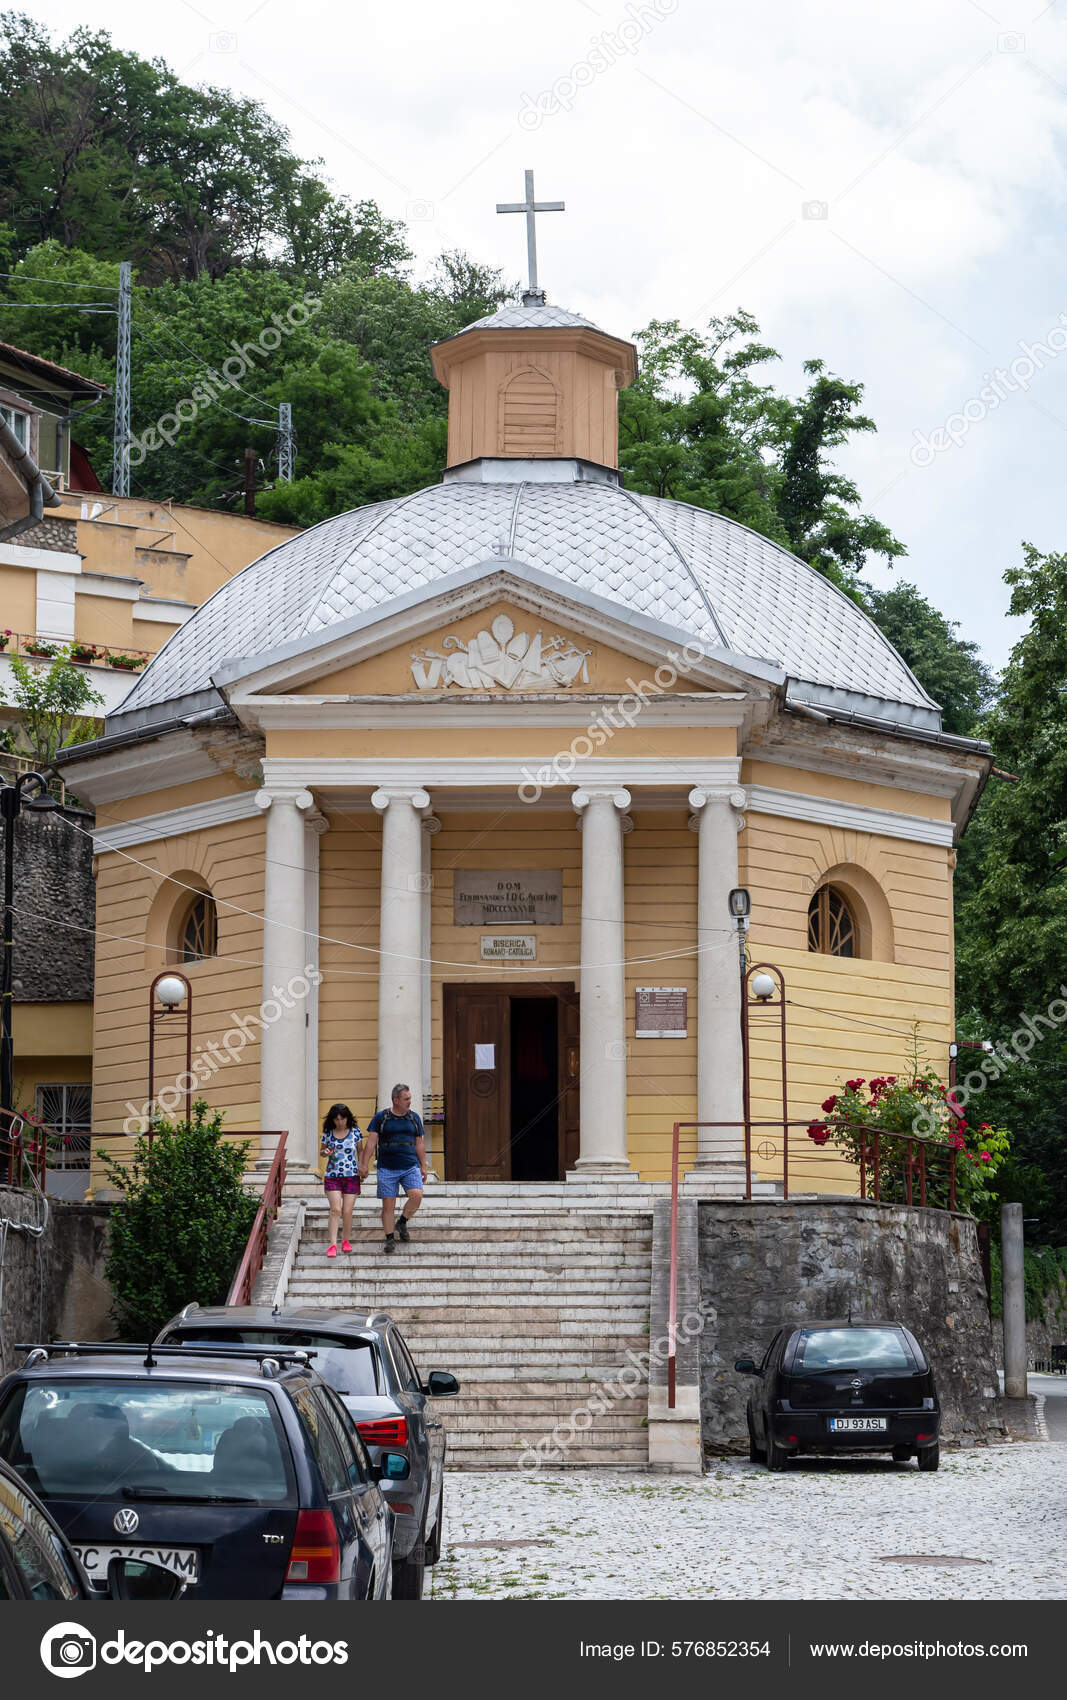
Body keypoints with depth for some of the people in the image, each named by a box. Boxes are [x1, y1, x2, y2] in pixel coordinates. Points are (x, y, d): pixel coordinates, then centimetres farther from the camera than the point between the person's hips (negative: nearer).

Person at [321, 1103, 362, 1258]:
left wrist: (362, 1169, -2)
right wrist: (326, 1153, -8)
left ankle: (346, 1241, 19)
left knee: (347, 1211, 0)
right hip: (332, 1176, 0)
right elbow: (323, 1149, 15)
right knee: (335, 1209, -12)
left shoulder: (355, 1132, 1)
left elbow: (360, 1152, 9)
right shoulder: (328, 1133, 3)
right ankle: (332, 1245, -15)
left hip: (351, 1176, 0)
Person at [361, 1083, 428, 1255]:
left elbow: (419, 1144, 15)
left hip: (410, 1167, 2)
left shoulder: (414, 1118, 10)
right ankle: (390, 1239, 8)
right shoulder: (381, 1118, 2)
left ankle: (402, 1223, 6)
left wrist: (423, 1166, 11)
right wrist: (364, 1164, -6)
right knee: (388, 1205, -3)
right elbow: (371, 1142, 0)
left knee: (416, 1195, -18)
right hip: (387, 1169, -2)